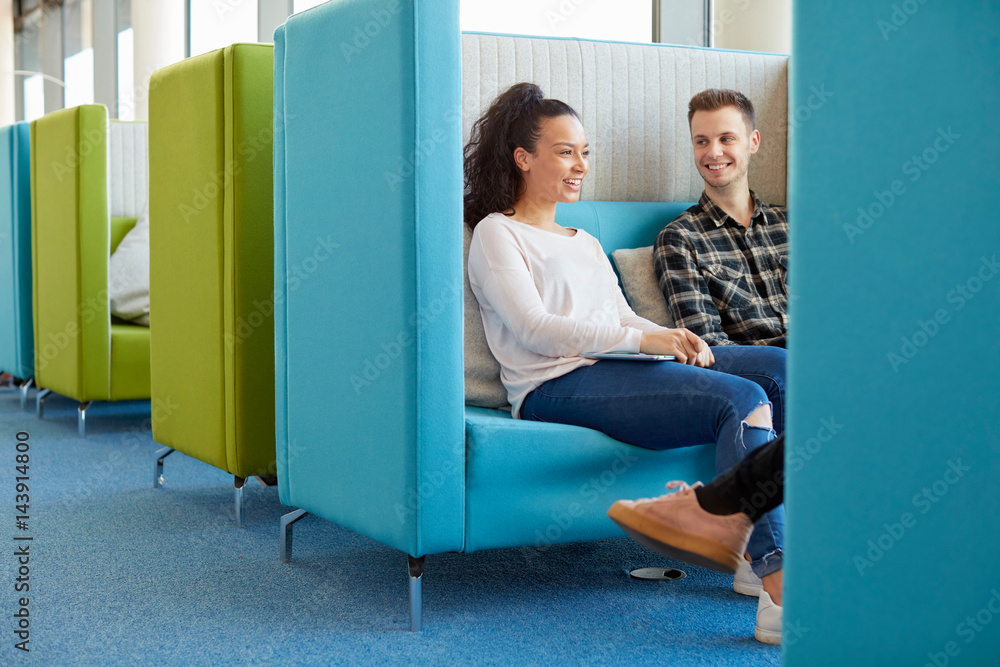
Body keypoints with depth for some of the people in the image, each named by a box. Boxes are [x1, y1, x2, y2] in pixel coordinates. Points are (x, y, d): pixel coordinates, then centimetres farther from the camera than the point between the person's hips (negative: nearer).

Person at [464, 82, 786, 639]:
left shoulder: (586, 243, 33)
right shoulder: (496, 233, 7)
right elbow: (534, 330, -8)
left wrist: (677, 340, -1)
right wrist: (641, 339, -15)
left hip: (619, 368, 8)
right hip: (558, 385, -8)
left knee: (779, 366, -12)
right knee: (743, 400, -28)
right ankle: (776, 579, -35)